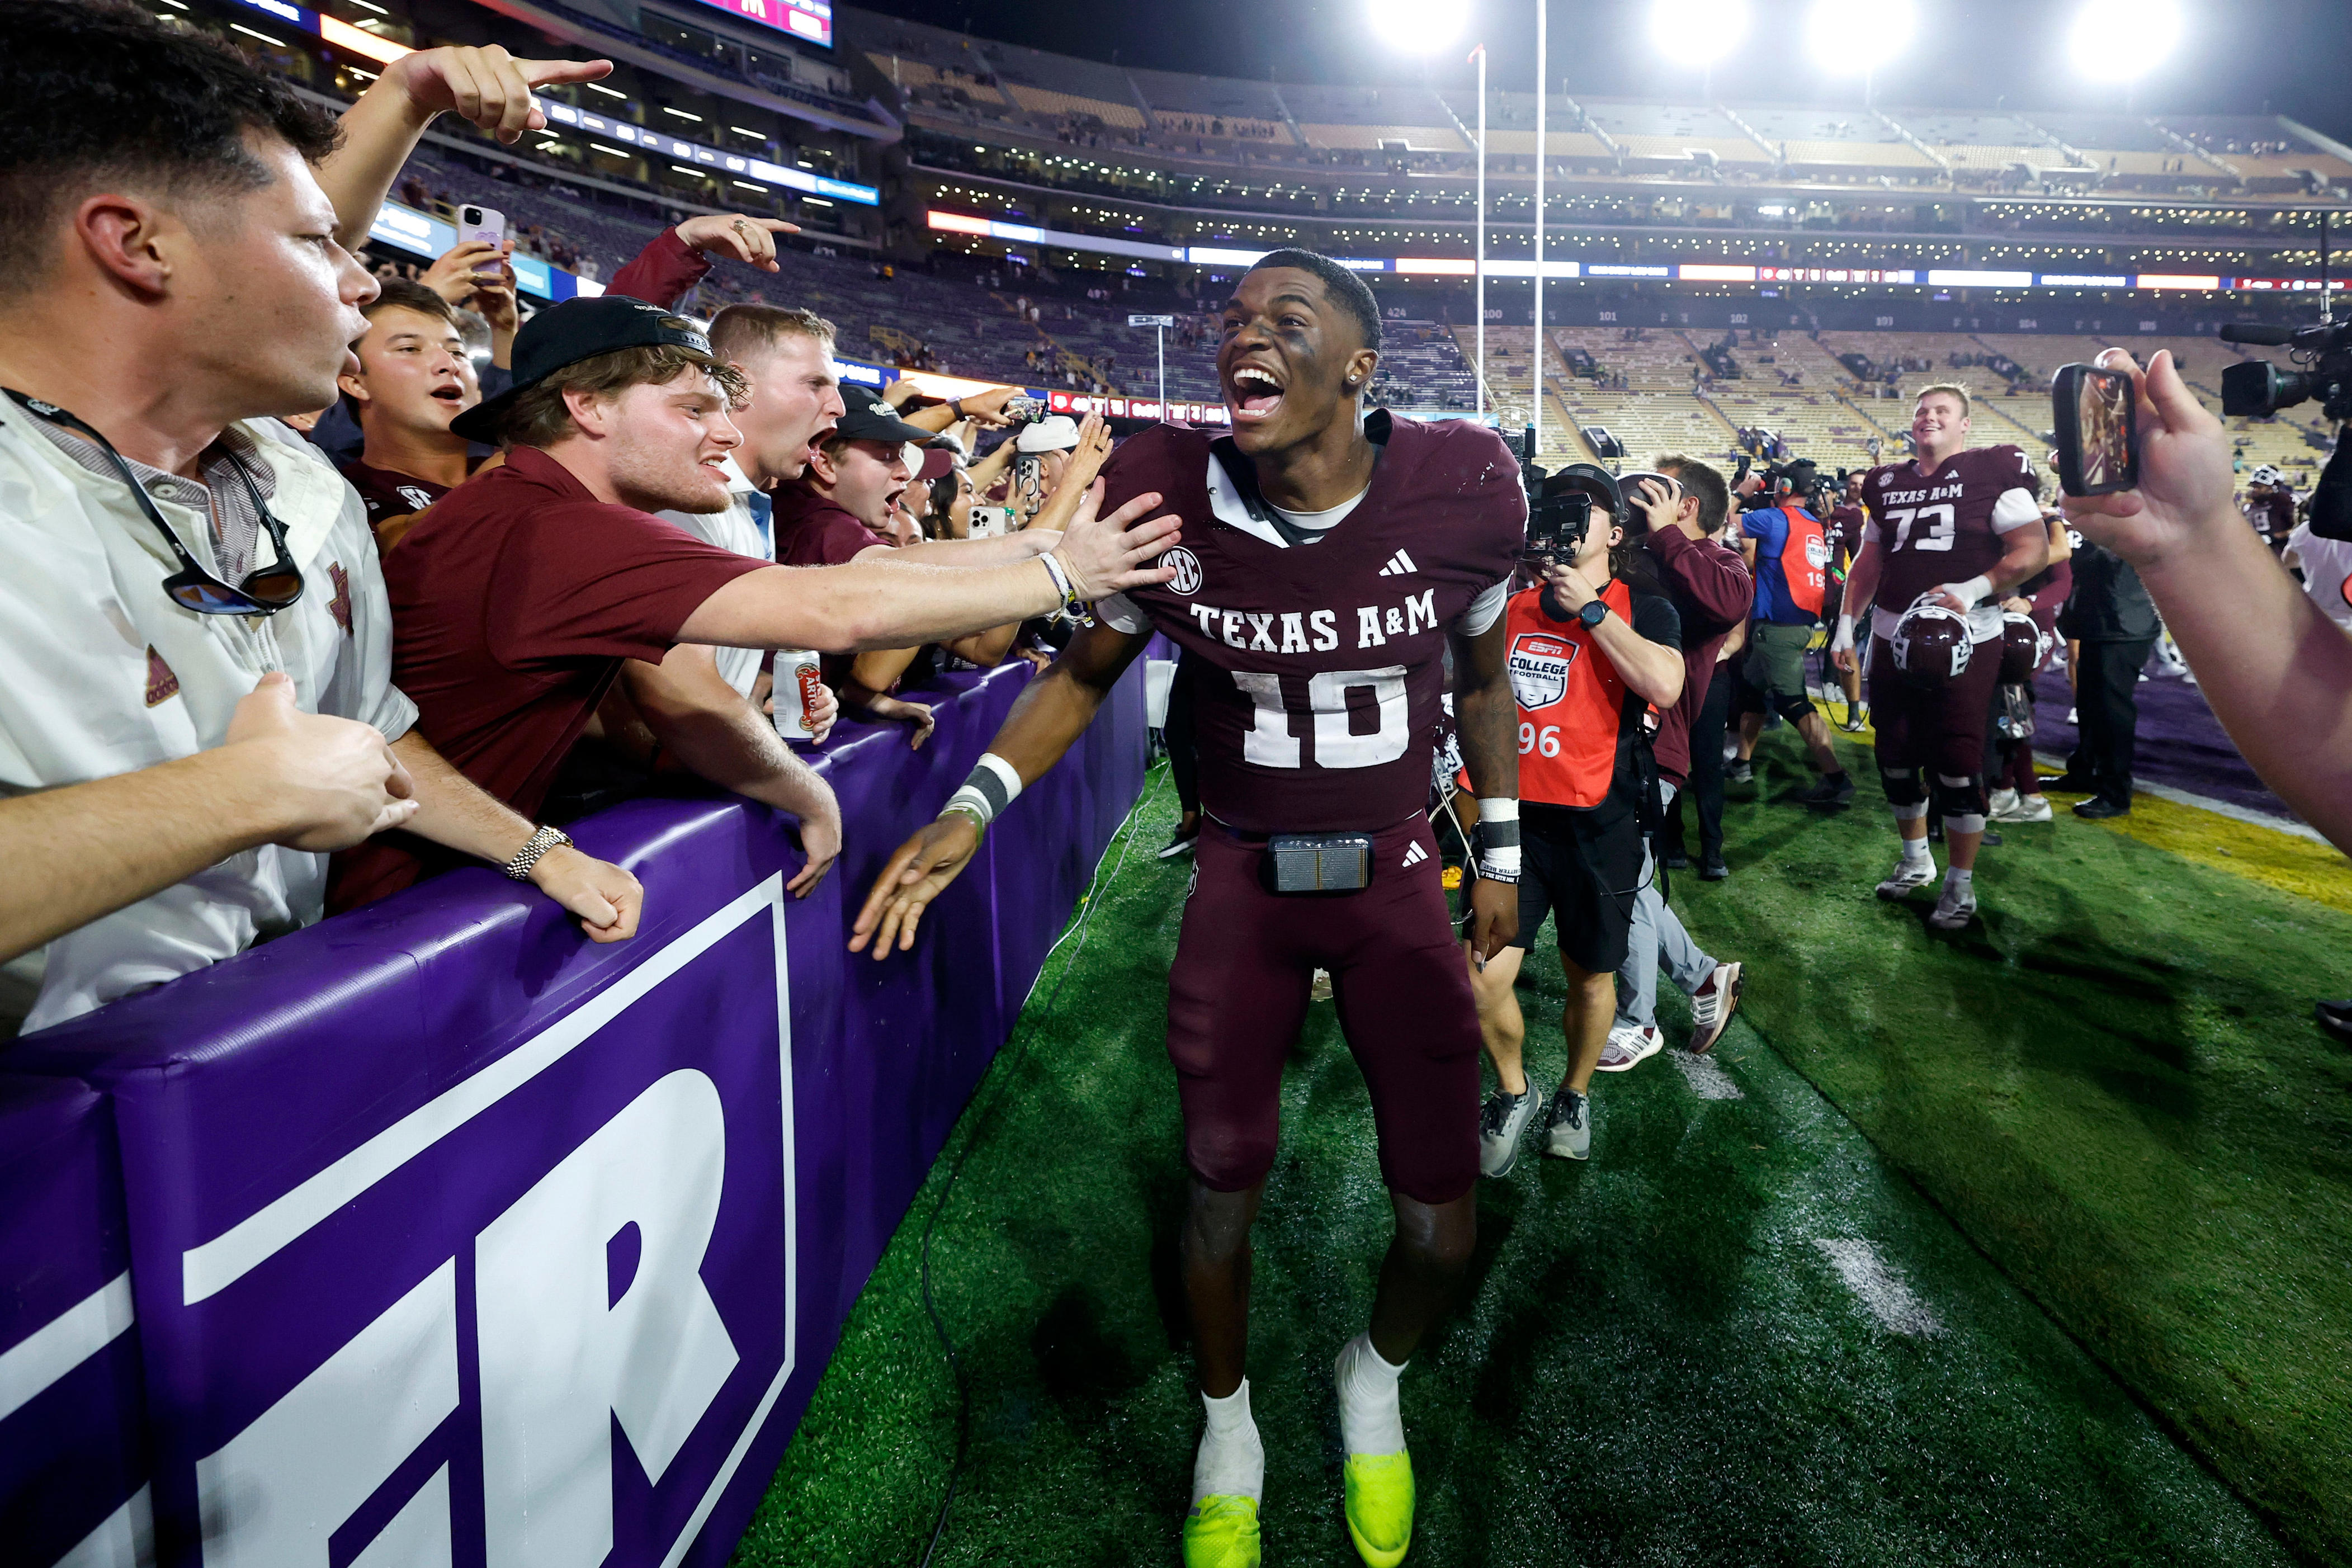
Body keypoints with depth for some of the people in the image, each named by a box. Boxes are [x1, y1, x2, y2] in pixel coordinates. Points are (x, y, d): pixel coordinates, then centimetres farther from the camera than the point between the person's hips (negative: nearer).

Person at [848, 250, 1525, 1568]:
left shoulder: (1462, 490, -13)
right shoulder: (1170, 495, -14)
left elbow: (1482, 676, 4)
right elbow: (1088, 672, 1)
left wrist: (1502, 852, 9)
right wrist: (976, 804, -12)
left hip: (1398, 877, 1)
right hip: (1243, 878, 0)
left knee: (1441, 1233, 2)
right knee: (1223, 1191, 4)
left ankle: (1377, 1381, 39)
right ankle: (1229, 1430, 36)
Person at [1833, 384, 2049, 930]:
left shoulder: (1992, 474, -5)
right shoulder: (1887, 485, 11)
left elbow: (2033, 550, -10)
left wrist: (1973, 589, -22)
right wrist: (1846, 624, 11)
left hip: (1965, 640, -5)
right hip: (1892, 638, 5)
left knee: (1956, 764, -4)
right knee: (1896, 756, 12)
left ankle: (1961, 883, 9)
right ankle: (1915, 858, 32)